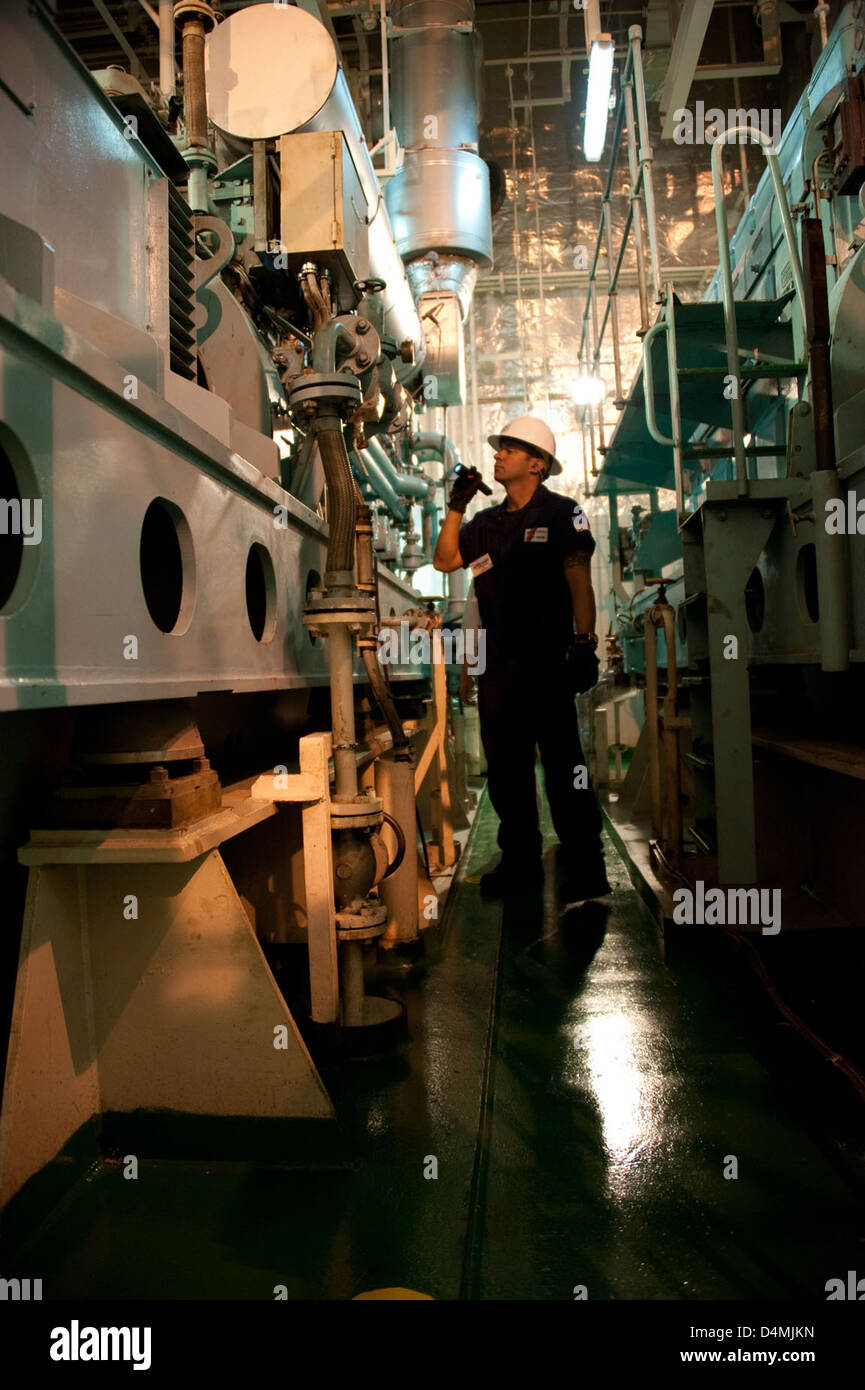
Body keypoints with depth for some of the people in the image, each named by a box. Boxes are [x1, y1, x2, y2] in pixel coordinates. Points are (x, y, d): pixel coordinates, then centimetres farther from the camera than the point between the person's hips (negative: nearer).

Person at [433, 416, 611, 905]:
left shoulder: (561, 513, 0)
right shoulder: (487, 522, 18)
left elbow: (579, 581, -7)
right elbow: (445, 560, 15)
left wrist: (584, 643, -17)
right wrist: (456, 505, 9)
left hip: (548, 663, -6)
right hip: (498, 666, 7)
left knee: (564, 768, -5)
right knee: (505, 770, 10)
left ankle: (585, 869, 3)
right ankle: (521, 861, 22)